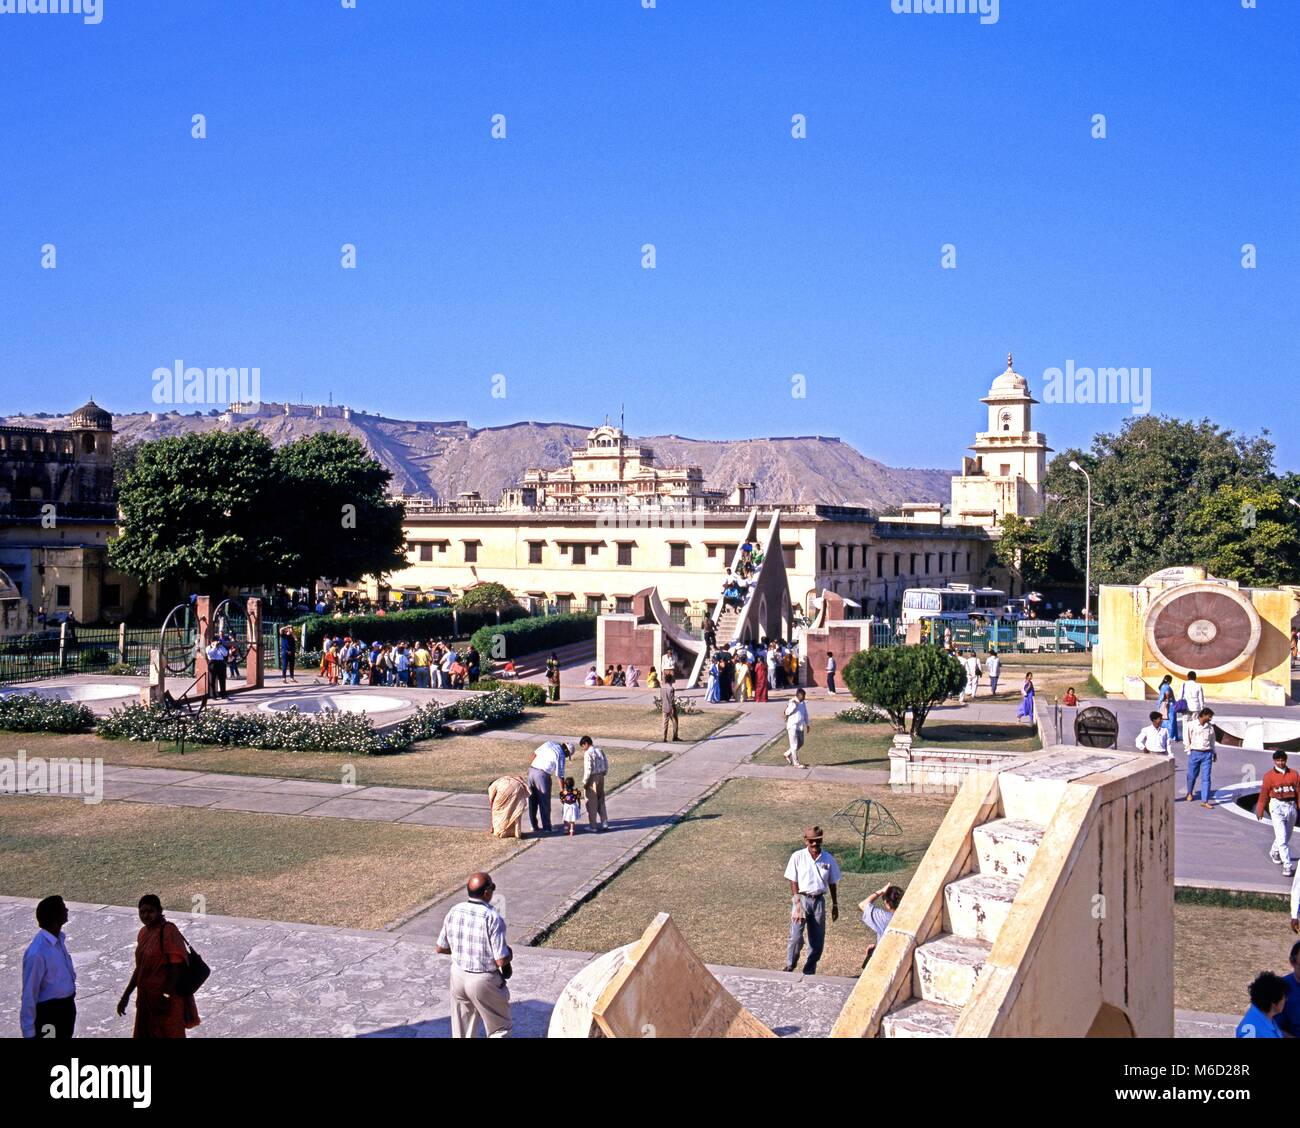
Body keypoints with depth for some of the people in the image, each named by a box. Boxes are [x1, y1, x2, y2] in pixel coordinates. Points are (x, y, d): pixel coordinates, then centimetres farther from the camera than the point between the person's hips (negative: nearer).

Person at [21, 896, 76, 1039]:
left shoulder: (59, 938, -1)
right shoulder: (37, 952, -28)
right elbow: (29, 994, -22)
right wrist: (29, 1031, -17)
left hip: (66, 1006, 9)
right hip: (48, 1013, -9)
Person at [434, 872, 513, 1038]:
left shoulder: (454, 911, -5)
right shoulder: (493, 918, -22)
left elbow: (440, 948, 5)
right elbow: (501, 961, -21)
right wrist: (508, 952, 1)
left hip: (458, 975, 5)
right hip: (484, 981, -5)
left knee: (461, 1030, 19)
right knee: (500, 1028, 13)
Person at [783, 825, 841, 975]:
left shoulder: (828, 859, 1)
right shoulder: (797, 857, -6)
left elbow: (832, 884, 11)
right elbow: (793, 882, -6)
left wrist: (835, 905, 14)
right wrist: (798, 905, -13)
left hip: (818, 900, 3)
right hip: (801, 898, -3)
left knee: (817, 941, 6)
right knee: (796, 937, -15)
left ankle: (809, 972, 20)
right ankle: (789, 968, 5)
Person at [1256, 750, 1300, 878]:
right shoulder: (1269, 775, -3)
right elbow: (1264, 794, 0)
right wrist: (1260, 811, 4)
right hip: (1277, 807, -4)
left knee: (1286, 836, 18)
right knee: (1282, 838, -10)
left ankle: (1274, 853, 44)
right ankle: (1287, 866, -10)